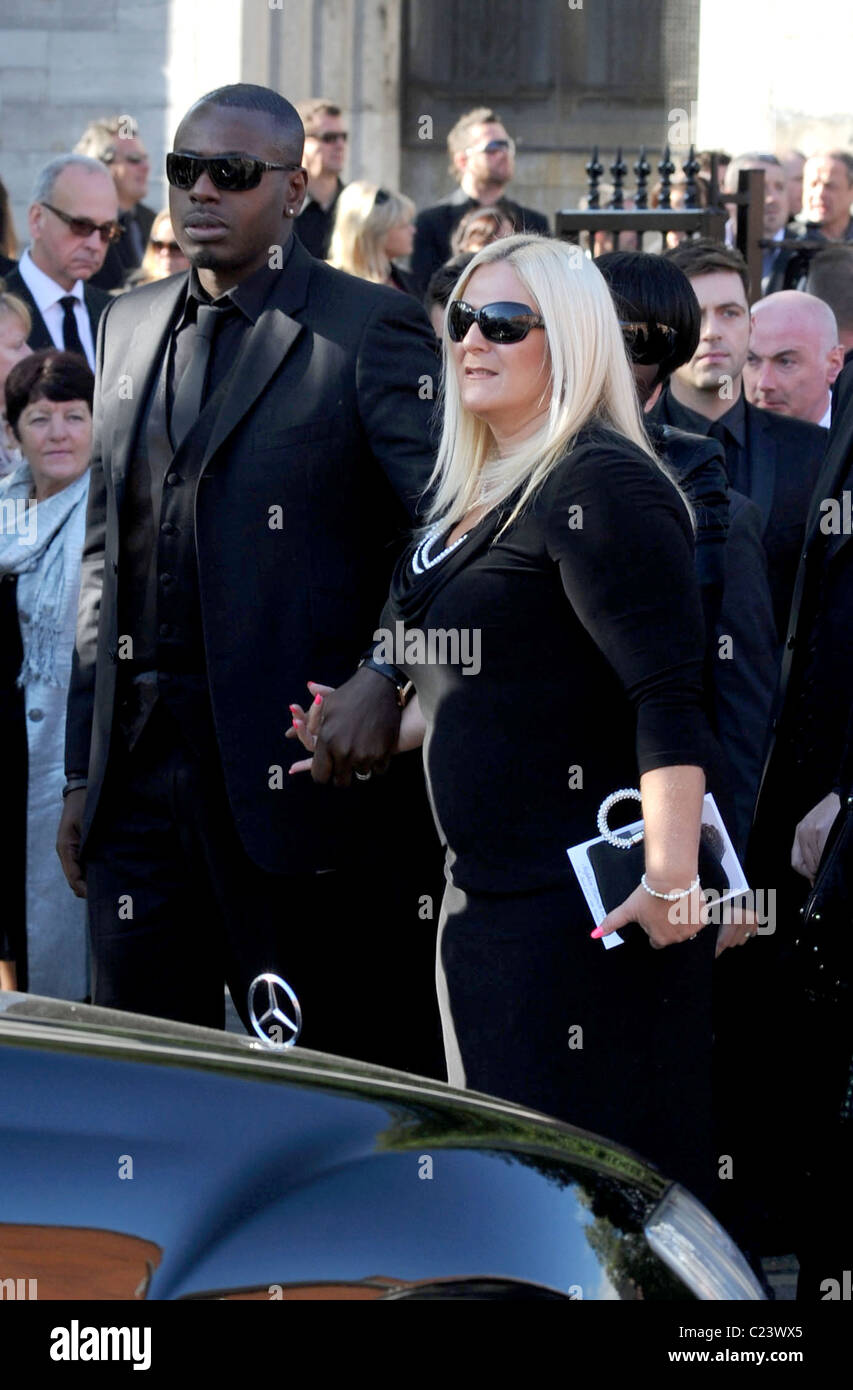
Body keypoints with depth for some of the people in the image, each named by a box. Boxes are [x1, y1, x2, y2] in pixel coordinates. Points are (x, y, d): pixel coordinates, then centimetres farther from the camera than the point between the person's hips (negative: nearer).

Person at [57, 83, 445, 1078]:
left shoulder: (371, 330, -4)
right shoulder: (131, 327, 15)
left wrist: (386, 680, -23)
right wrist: (82, 771, 14)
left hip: (298, 770, -6)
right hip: (142, 780, 6)